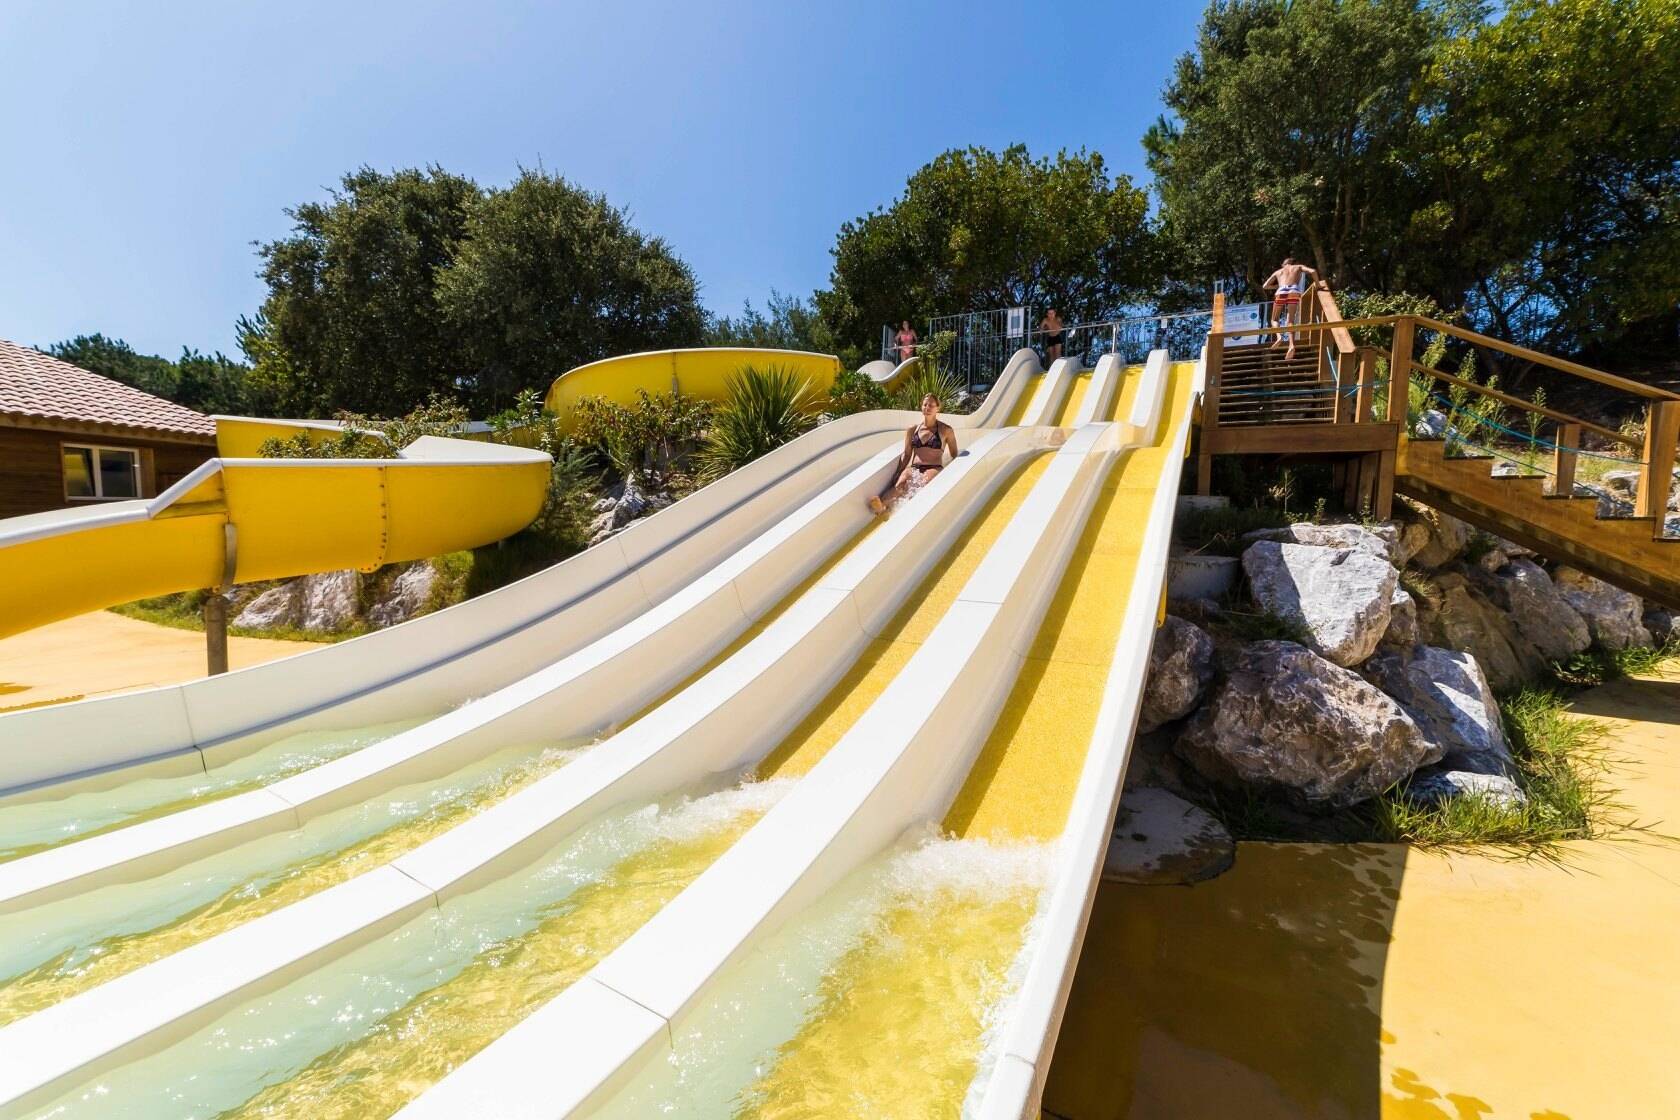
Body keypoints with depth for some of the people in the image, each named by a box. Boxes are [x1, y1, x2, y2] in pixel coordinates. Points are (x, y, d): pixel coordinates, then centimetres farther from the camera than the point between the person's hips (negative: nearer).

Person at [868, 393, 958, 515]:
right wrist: (897, 473, 4)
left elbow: (955, 455, 13)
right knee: (900, 483, -34)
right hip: (913, 468, 1)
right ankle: (881, 506, -61)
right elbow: (906, 455, 15)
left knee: (923, 485, -38)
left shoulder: (946, 430, 8)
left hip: (934, 469, -1)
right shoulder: (912, 430, 15)